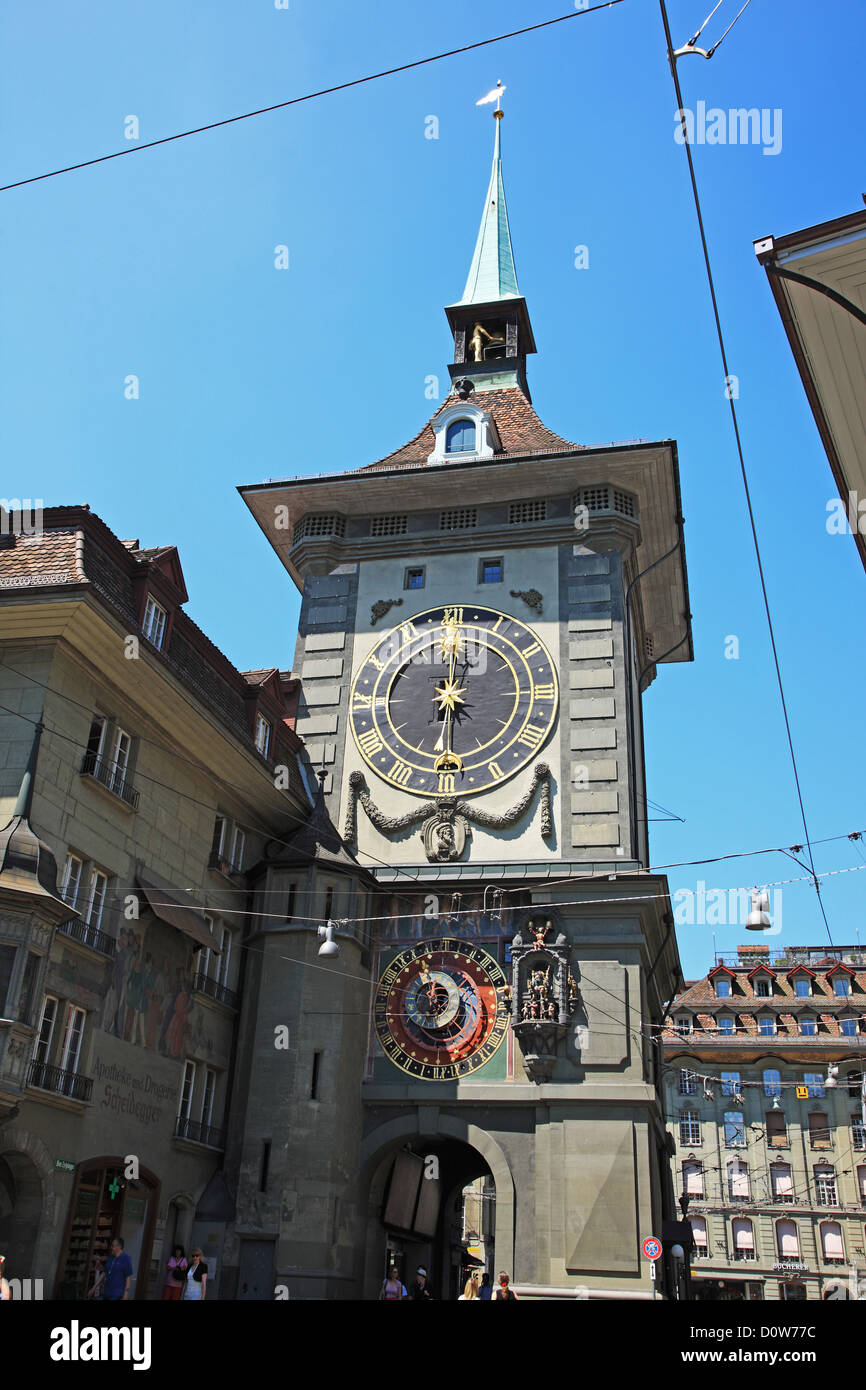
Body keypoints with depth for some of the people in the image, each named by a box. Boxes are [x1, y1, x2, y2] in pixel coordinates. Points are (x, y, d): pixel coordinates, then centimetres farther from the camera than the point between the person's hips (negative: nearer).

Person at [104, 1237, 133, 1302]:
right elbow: (105, 1273, 13)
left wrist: (126, 1292, -16)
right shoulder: (111, 1257, 8)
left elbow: (129, 1277, -12)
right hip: (108, 1293, 7)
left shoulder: (126, 1259, -13)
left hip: (118, 1294, -7)